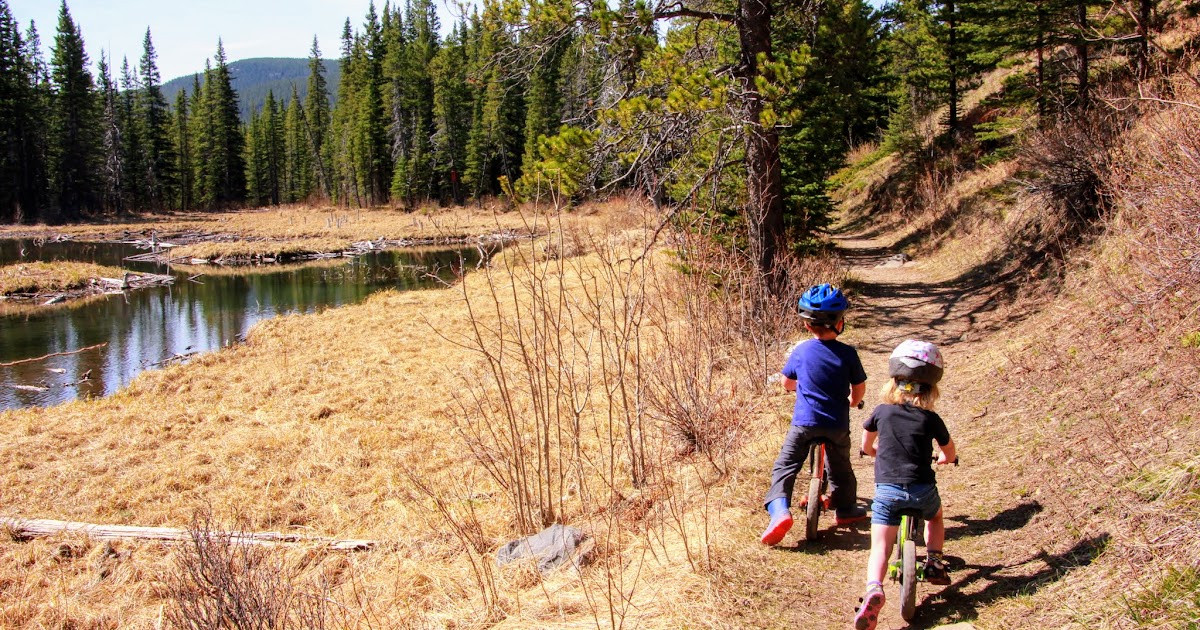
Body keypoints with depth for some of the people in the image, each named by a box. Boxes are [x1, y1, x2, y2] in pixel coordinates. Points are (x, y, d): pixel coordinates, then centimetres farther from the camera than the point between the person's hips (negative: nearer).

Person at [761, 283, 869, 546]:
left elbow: (787, 383, 10)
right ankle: (845, 509, 38)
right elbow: (859, 389, 3)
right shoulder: (848, 354, -7)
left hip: (803, 423, -1)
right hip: (837, 426, 1)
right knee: (840, 468, 23)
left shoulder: (800, 351, -4)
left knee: (784, 467, 5)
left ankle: (779, 510, -14)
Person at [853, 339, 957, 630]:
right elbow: (950, 454, 18)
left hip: (886, 490, -1)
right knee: (935, 518, 34)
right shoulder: (931, 419, 2)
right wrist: (939, 459, 41)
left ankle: (874, 590, -28)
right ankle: (934, 563, 27)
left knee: (880, 547, -4)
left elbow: (866, 446, 21)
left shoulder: (881, 412, 5)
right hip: (923, 490, 1)